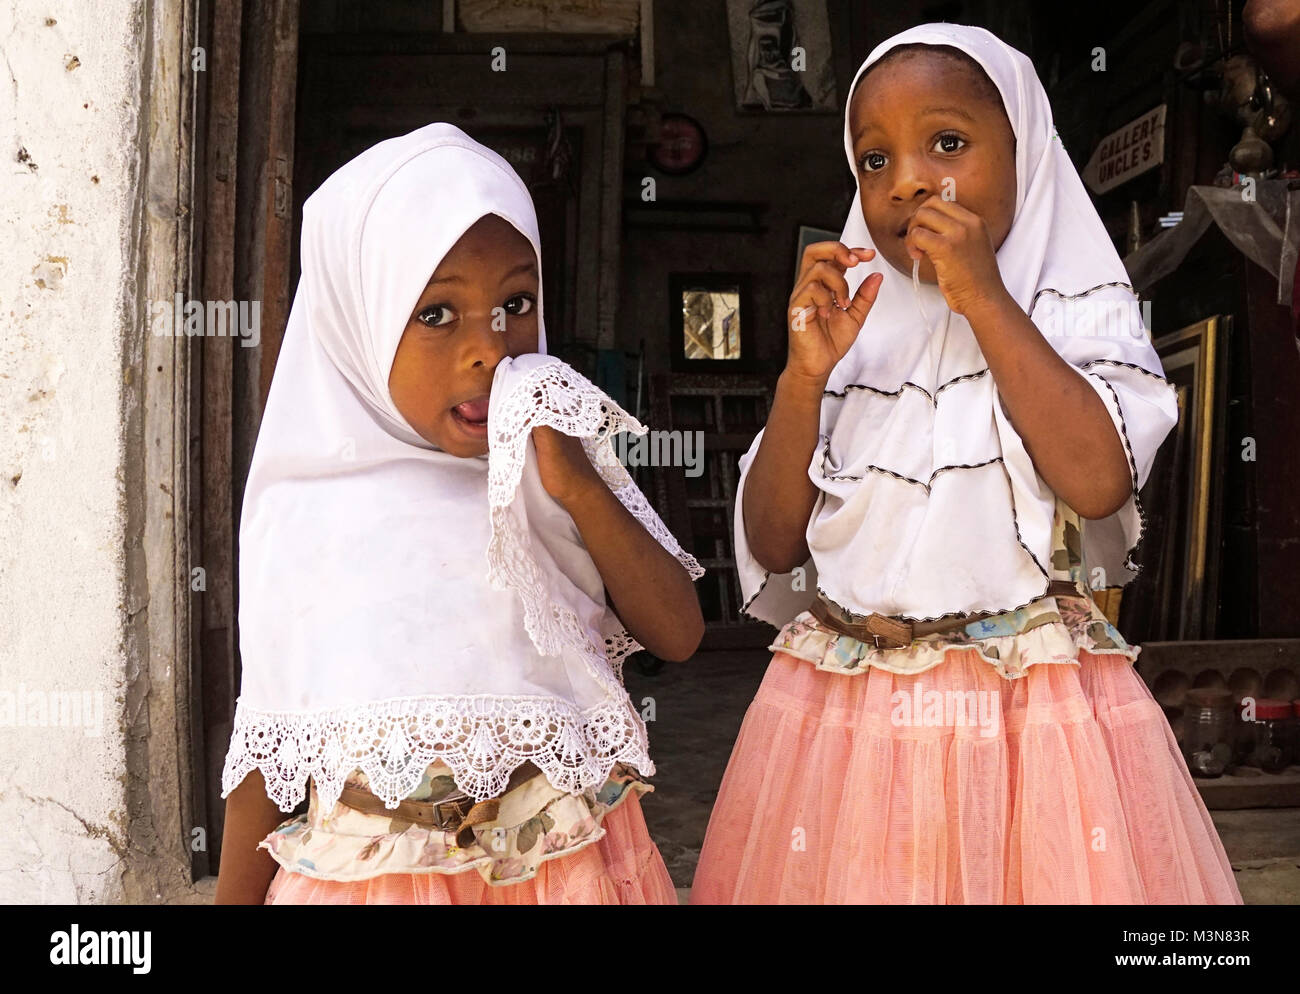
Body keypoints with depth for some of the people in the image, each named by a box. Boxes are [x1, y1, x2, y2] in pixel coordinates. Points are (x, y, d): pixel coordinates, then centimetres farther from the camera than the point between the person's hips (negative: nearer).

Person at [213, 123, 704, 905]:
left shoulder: (557, 467, -3)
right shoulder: (305, 516, -6)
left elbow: (679, 634, -6)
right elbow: (268, 750, 1)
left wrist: (580, 490, -17)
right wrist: (235, 895, 5)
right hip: (370, 869, -1)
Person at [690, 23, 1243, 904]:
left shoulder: (1081, 312, 1)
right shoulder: (848, 330, 6)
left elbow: (1099, 481, -18)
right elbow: (773, 546, 2)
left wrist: (985, 300, -15)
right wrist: (805, 375, -11)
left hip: (1030, 718, -2)